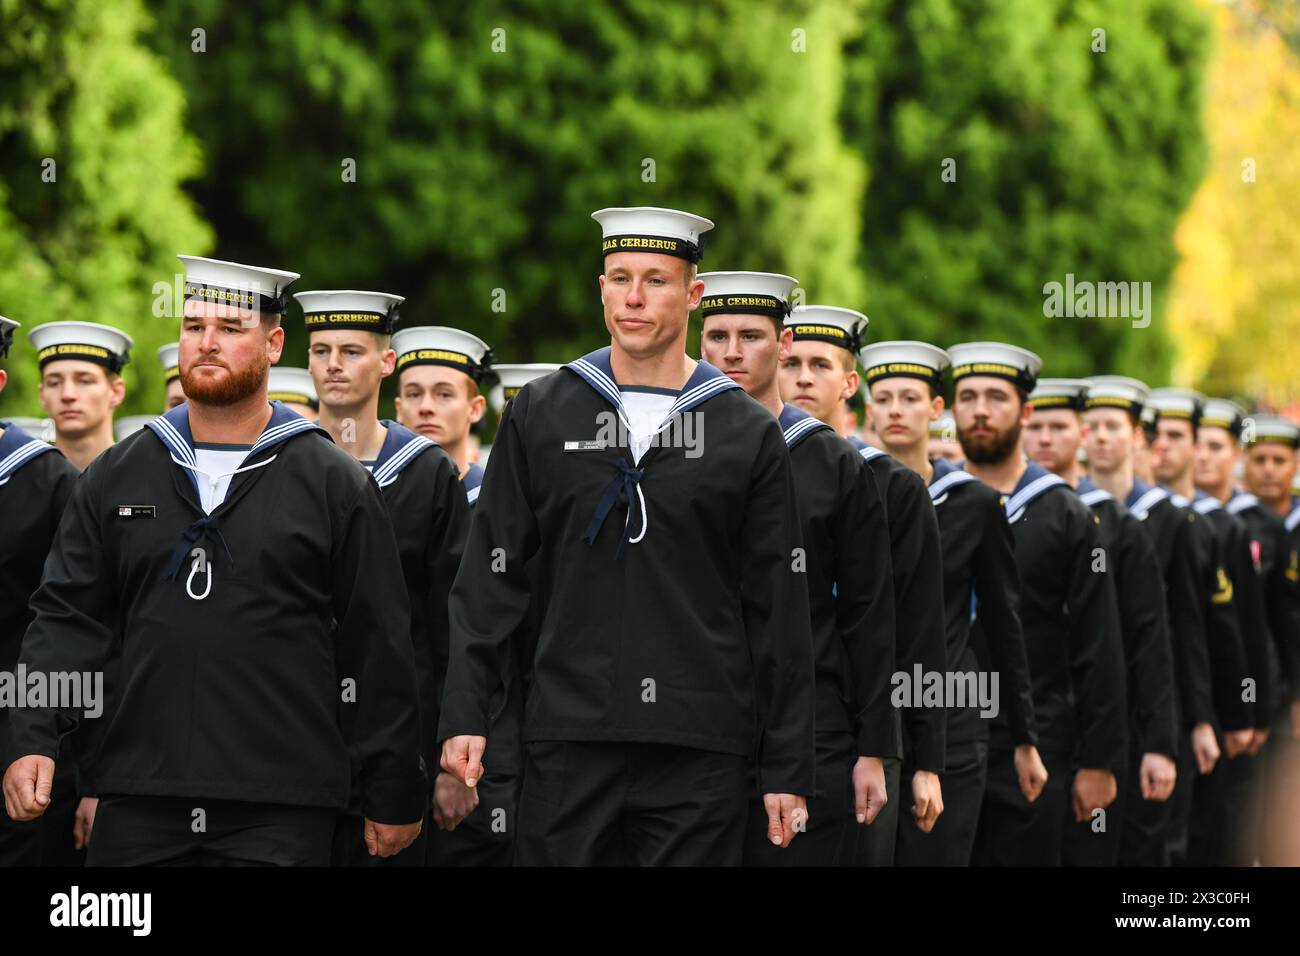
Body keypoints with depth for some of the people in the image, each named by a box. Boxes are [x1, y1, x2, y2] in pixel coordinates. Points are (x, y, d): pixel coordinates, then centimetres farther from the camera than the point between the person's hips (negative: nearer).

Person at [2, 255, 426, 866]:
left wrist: (395, 798, 2)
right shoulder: (117, 477, 11)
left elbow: (380, 648, 3)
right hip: (137, 805, 3)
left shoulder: (334, 484, 3)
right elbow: (67, 617, 9)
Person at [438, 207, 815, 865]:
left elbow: (780, 613, 5)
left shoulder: (748, 433, 5)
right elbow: (490, 577, 8)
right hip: (568, 734, 1)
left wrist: (787, 769, 2)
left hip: (700, 753, -1)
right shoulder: (539, 414, 8)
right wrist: (464, 714, -2)